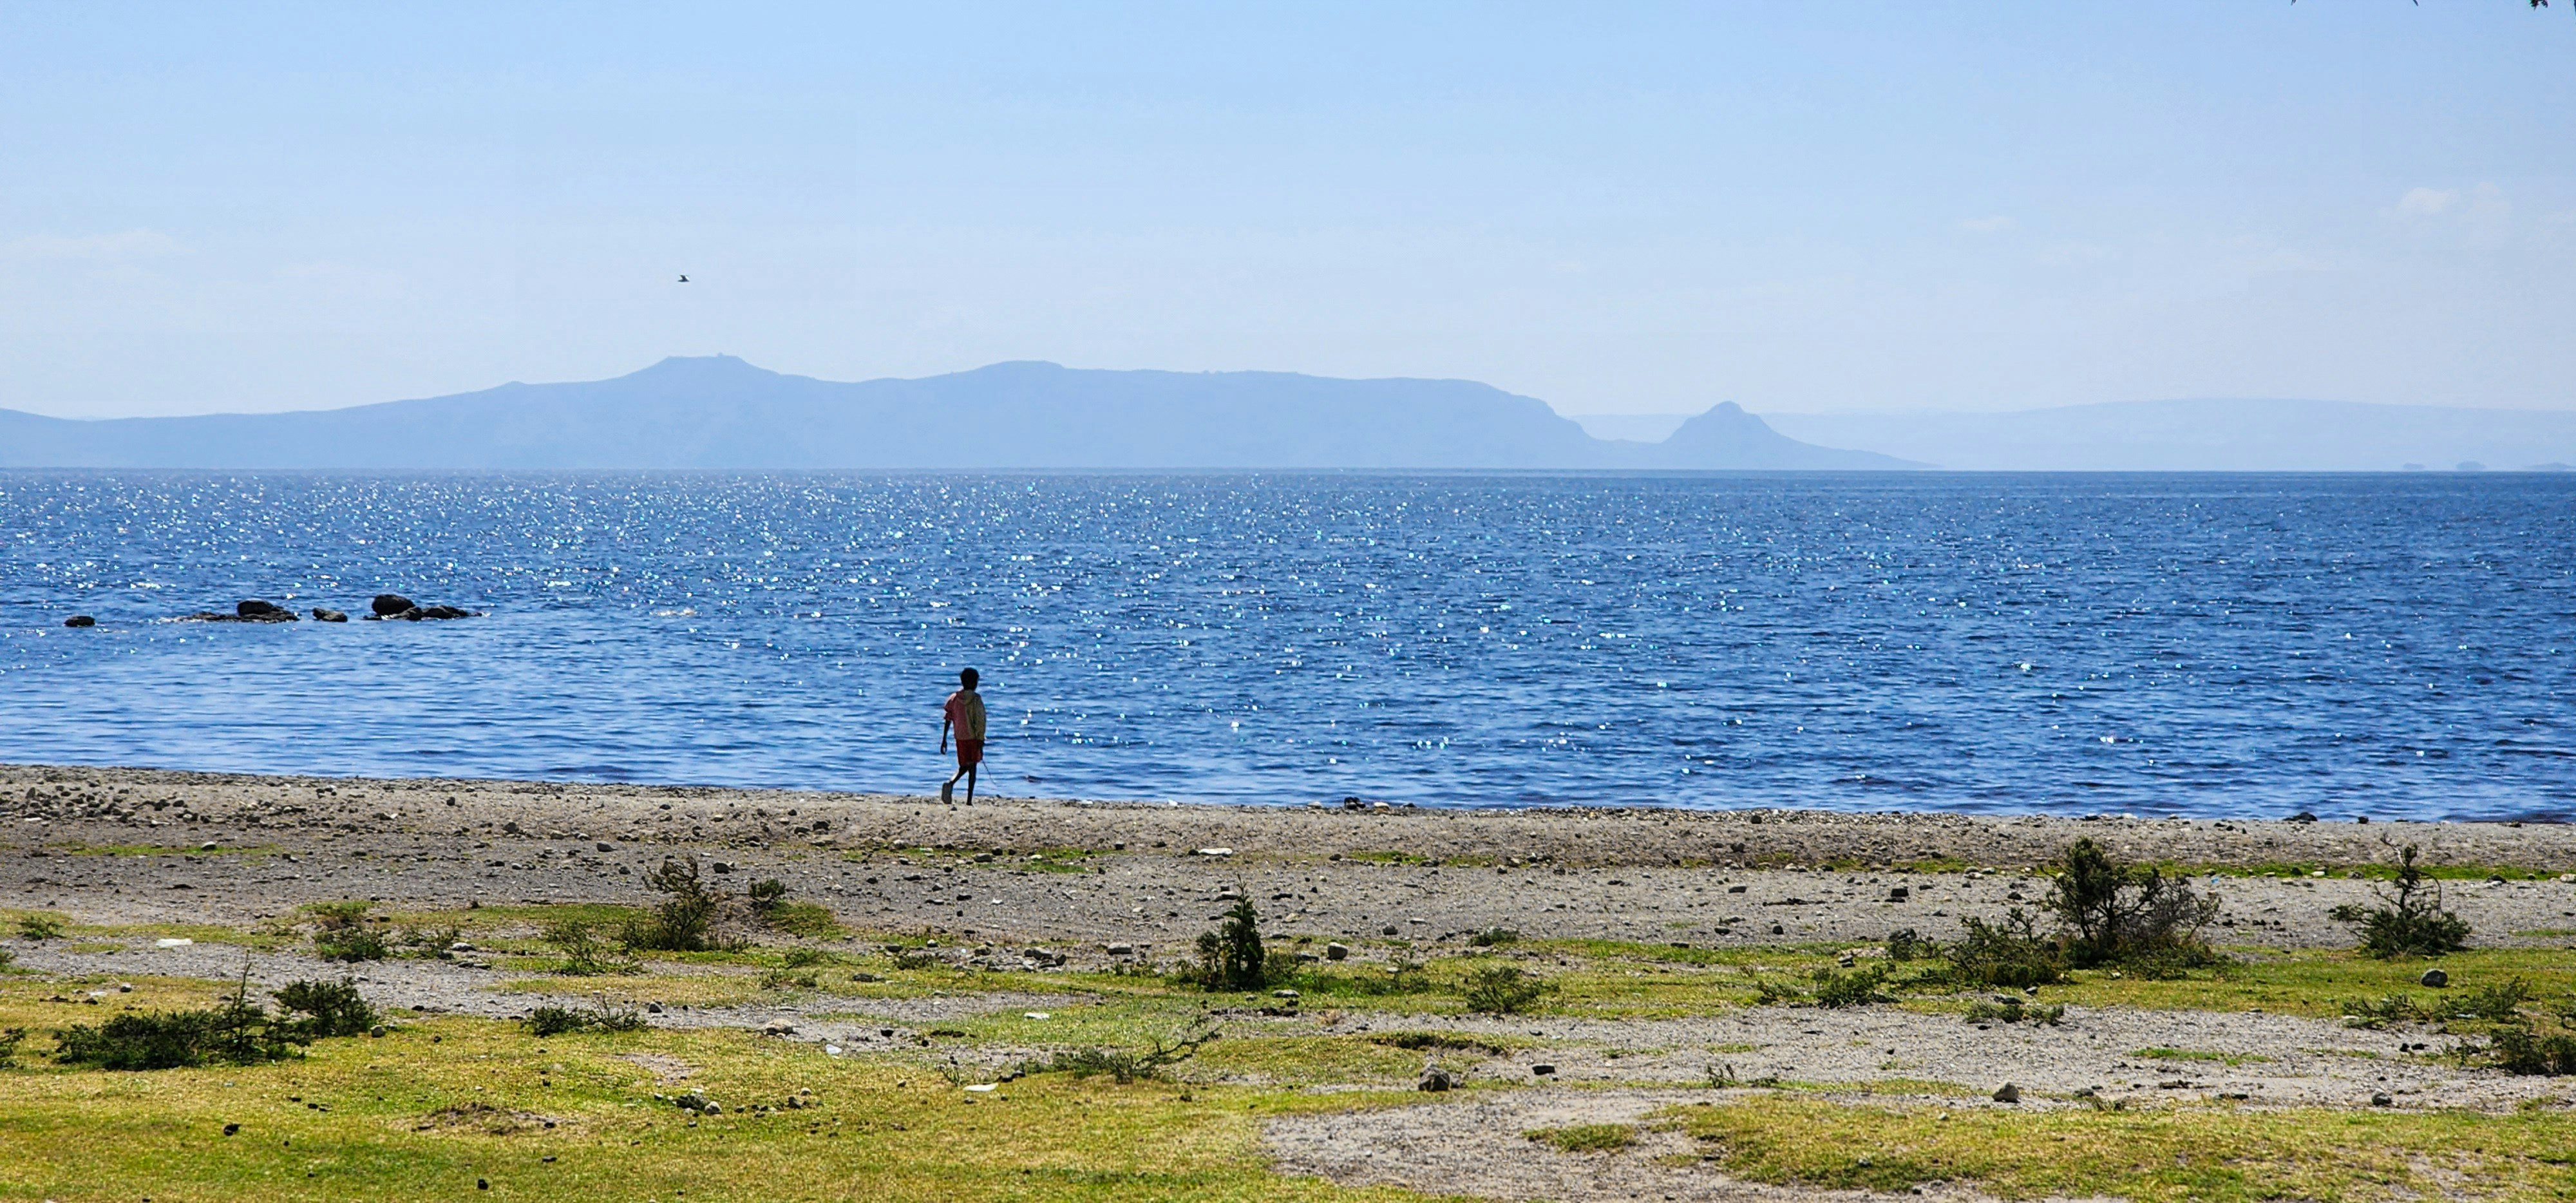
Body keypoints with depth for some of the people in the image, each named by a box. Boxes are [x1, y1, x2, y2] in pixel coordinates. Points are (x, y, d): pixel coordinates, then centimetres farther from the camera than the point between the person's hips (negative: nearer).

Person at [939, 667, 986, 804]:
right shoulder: (976, 699, -9)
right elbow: (980, 720, -12)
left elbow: (947, 720, 5)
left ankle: (950, 783, -13)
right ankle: (969, 800, -1)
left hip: (960, 737, 4)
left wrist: (944, 740, 10)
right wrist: (981, 740, -8)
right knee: (973, 768, 4)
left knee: (963, 767, 16)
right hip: (973, 736, -4)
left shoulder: (953, 698, 3)